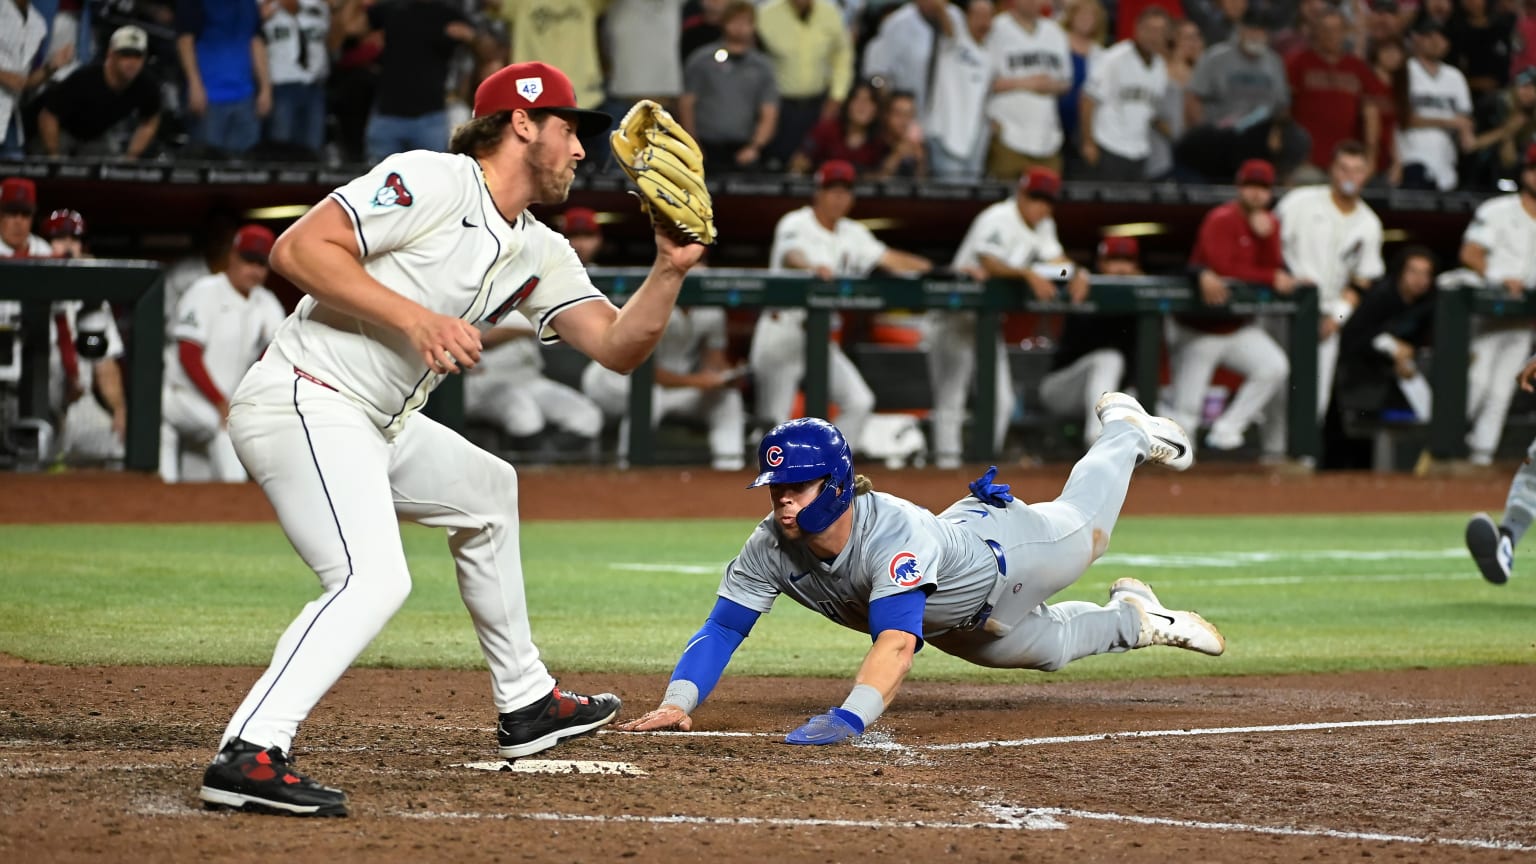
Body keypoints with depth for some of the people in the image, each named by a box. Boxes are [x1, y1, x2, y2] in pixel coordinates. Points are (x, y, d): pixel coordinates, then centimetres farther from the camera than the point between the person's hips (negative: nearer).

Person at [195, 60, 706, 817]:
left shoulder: (540, 255, 13)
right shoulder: (431, 181, -12)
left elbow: (616, 346, 7)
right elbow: (297, 249, -19)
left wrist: (669, 271, -9)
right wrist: (414, 317, -25)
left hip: (378, 426, 10)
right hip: (304, 405, -10)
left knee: (484, 490, 29)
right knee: (374, 579, -27)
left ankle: (525, 703, 41)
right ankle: (248, 757, -36)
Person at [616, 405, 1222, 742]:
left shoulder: (895, 532, -50)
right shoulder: (770, 548, -33)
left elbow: (897, 640, -62)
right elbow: (722, 628, -32)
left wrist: (849, 717, -78)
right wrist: (678, 702, -50)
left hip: (1005, 550, -4)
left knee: (1087, 525, 28)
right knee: (1052, 647, 30)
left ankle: (1127, 429, 57)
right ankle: (1132, 618, 60)